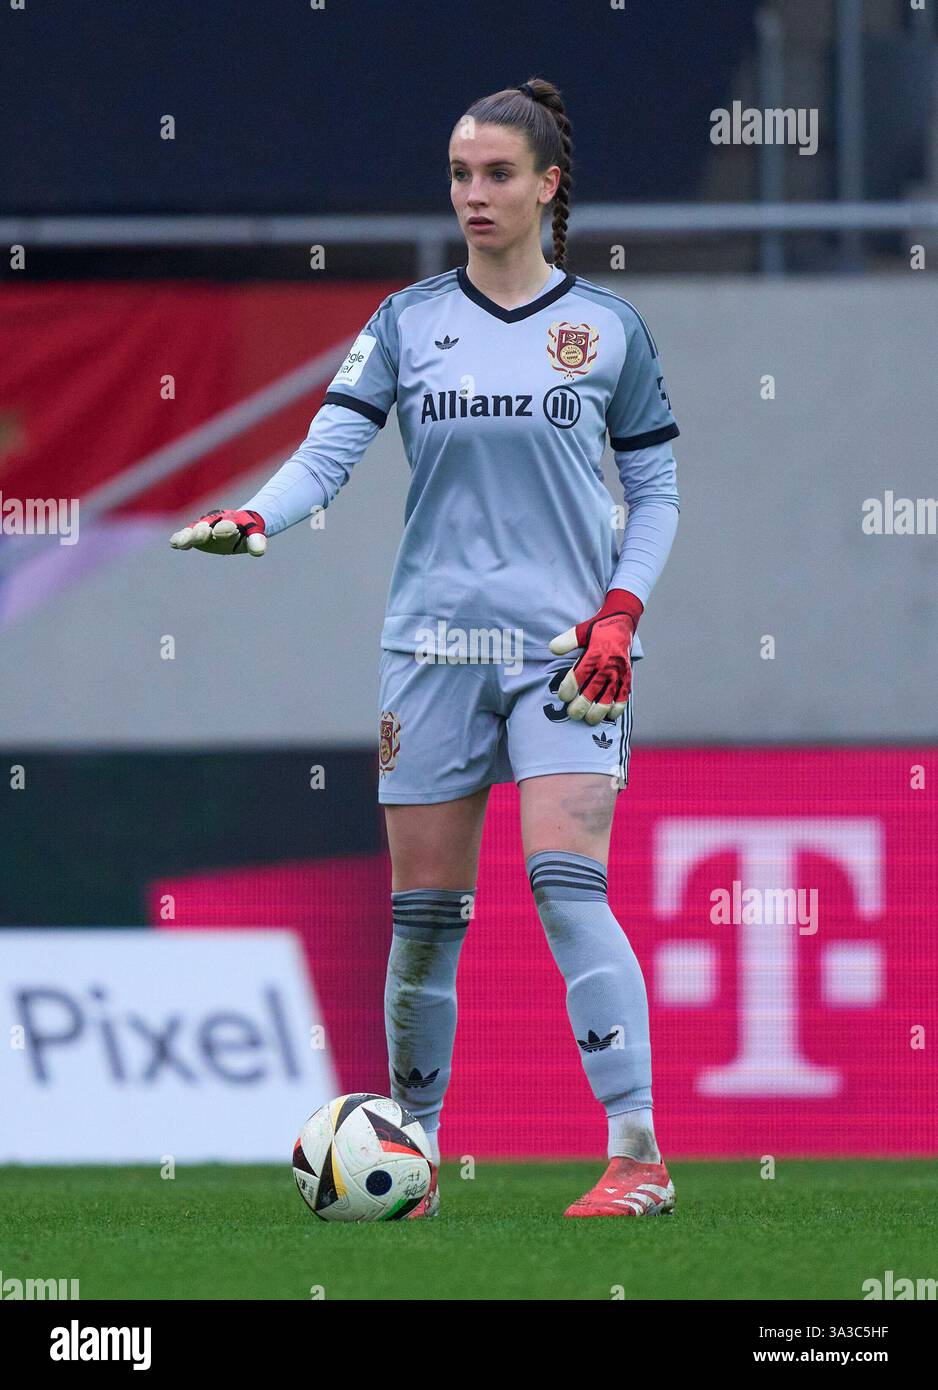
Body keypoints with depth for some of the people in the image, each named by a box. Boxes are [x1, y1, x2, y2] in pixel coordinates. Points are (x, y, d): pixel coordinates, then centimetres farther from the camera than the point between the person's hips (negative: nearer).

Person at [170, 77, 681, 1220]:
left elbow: (656, 490, 10)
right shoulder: (408, 322, 7)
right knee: (424, 909, 3)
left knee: (568, 884, -17)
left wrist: (622, 611, -4)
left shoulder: (607, 328, 5)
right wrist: (253, 519, -23)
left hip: (564, 646, -2)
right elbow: (329, 446, -3)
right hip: (433, 642, 2)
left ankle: (638, 1155, -18)